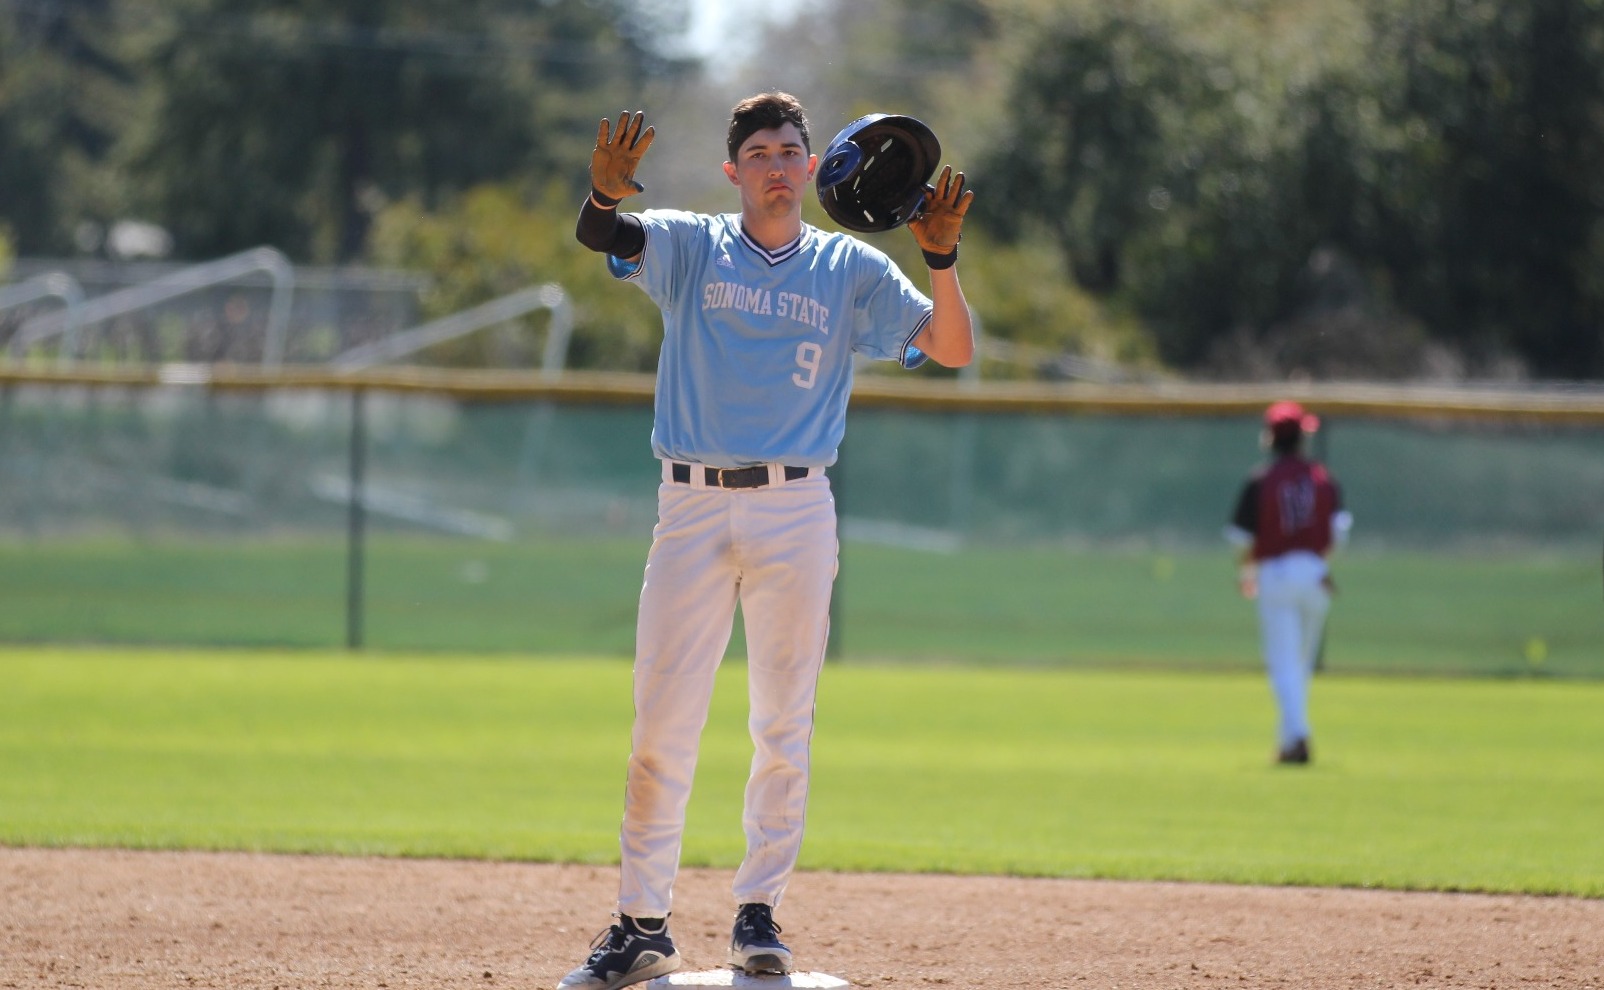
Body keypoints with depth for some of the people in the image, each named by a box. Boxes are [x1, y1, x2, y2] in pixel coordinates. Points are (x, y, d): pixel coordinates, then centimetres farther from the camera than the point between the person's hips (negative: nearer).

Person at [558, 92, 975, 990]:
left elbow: (954, 350, -2)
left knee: (785, 726, 3)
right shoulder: (691, 246, 6)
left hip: (796, 512, 1)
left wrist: (941, 257, -20)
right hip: (693, 510, -1)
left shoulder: (852, 269, 7)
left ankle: (760, 912, 13)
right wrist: (606, 196, -37)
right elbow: (604, 238, -13)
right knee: (662, 722, -3)